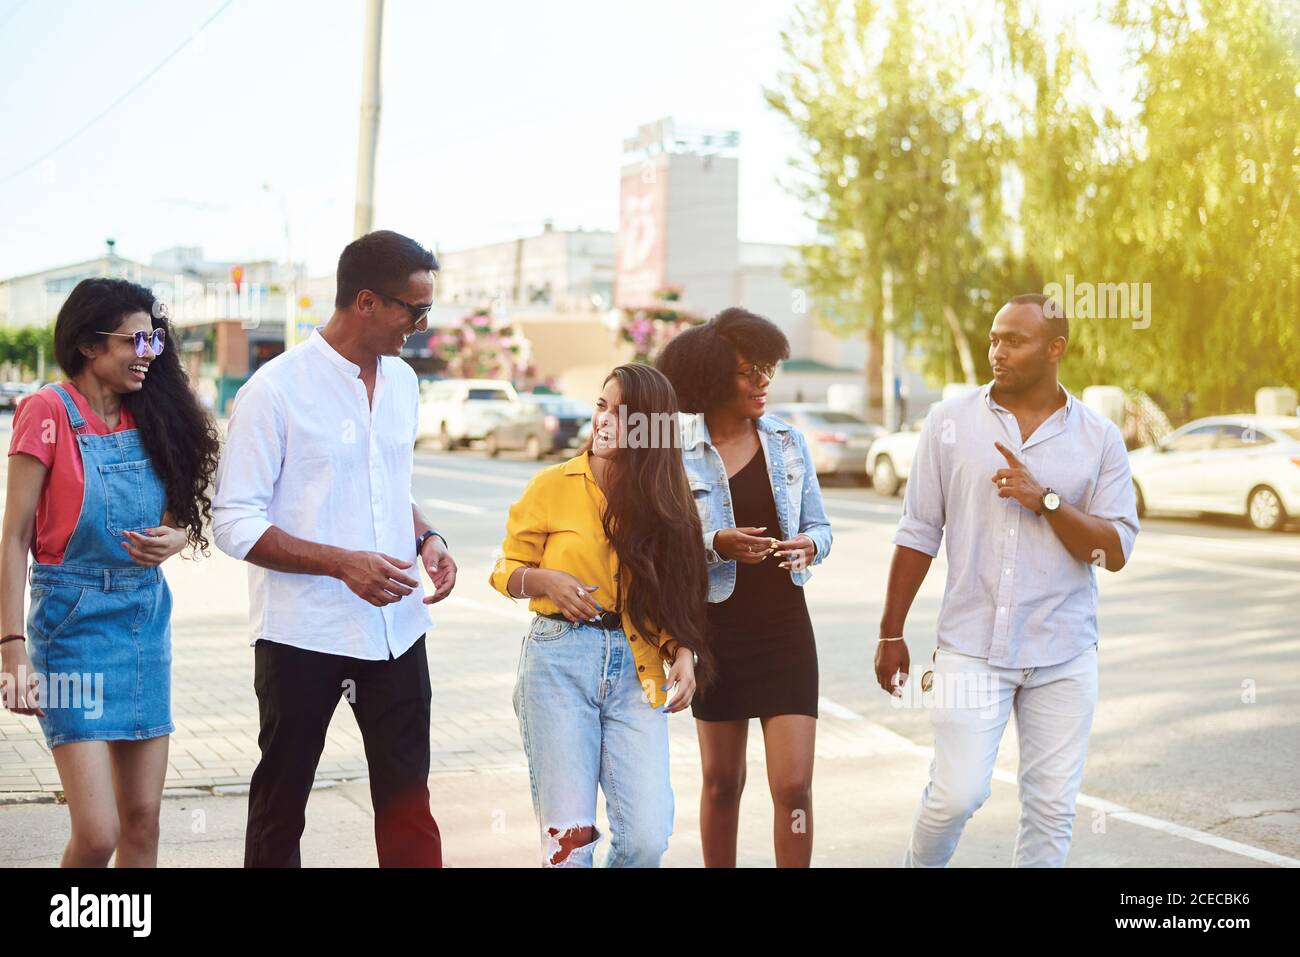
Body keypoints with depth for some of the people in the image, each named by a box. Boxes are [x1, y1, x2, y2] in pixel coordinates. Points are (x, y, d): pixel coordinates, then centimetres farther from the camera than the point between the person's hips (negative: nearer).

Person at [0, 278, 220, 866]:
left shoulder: (150, 417, 7)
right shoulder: (48, 411, -9)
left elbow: (181, 513, 14)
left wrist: (174, 538, -11)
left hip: (146, 620, 6)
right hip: (74, 621, -6)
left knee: (142, 820, 8)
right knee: (97, 833, -9)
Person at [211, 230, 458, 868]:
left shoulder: (402, 380, 8)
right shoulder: (274, 390, -12)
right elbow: (235, 525, -13)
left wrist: (427, 539, 1)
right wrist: (343, 563, -22)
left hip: (396, 629, 5)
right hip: (303, 634, -5)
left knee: (407, 802, 7)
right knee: (281, 804, 11)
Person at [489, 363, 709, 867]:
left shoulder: (664, 500, 8)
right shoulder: (554, 485, 0)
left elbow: (673, 597, 12)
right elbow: (506, 570, 7)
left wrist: (682, 652, -5)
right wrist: (545, 581, -13)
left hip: (636, 671, 2)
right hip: (560, 660, -2)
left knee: (647, 838, -7)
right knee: (568, 836, -4)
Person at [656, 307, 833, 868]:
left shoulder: (788, 442, 2)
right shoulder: (679, 452, -7)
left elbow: (820, 526, 9)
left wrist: (808, 544, -13)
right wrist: (716, 545, -23)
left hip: (785, 626, 2)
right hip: (718, 627, -1)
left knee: (794, 786, -4)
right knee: (721, 782, 13)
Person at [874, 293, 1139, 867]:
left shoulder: (1099, 438, 2)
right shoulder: (950, 422, 2)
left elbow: (1115, 552, -3)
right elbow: (917, 535, 4)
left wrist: (1044, 499, -17)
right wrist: (891, 634, 5)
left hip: (1064, 657, 1)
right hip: (971, 648, -1)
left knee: (1052, 807, 5)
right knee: (957, 794, -7)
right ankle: (919, 864, 20)